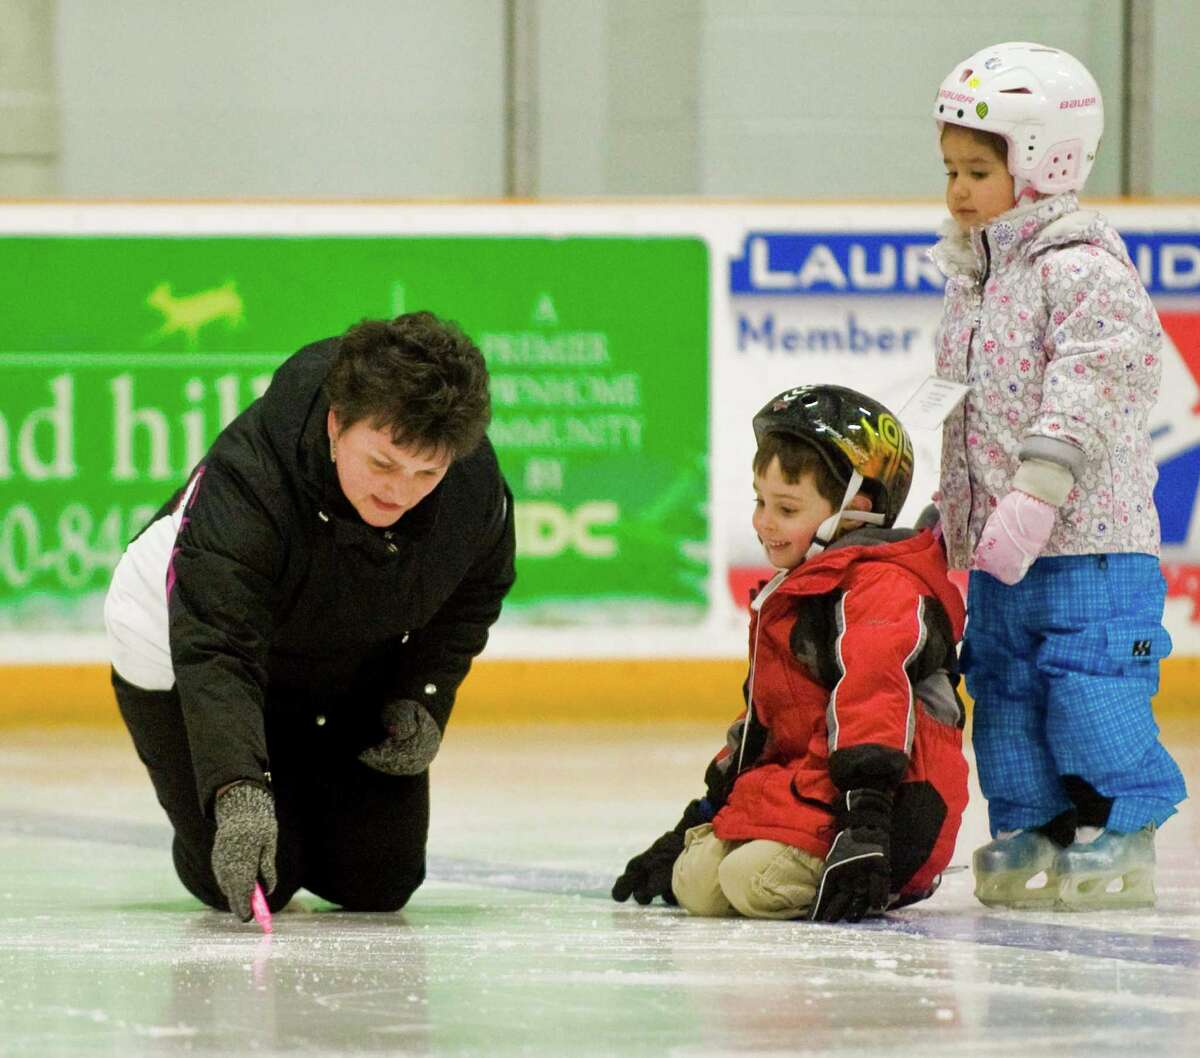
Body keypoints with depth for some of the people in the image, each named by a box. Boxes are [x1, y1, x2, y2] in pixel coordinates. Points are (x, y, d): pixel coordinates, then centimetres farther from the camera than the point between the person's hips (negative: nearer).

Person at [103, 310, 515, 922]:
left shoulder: (474, 482, -26)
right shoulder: (243, 481, -42)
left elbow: (473, 595, -2)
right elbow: (215, 654, -51)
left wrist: (426, 698, -15)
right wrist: (238, 796, -65)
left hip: (361, 673, 4)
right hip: (180, 662, -4)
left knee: (379, 883, 0)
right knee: (246, 885, -11)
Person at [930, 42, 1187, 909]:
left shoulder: (1081, 268, -13)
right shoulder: (974, 277, 15)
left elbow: (1091, 388, -22)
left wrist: (1037, 490, -29)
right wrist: (952, 513, 21)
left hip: (1089, 543, -8)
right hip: (996, 552, 8)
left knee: (1089, 694, -7)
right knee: (1004, 686, 10)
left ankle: (1119, 838, 3)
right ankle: (1029, 832, 18)